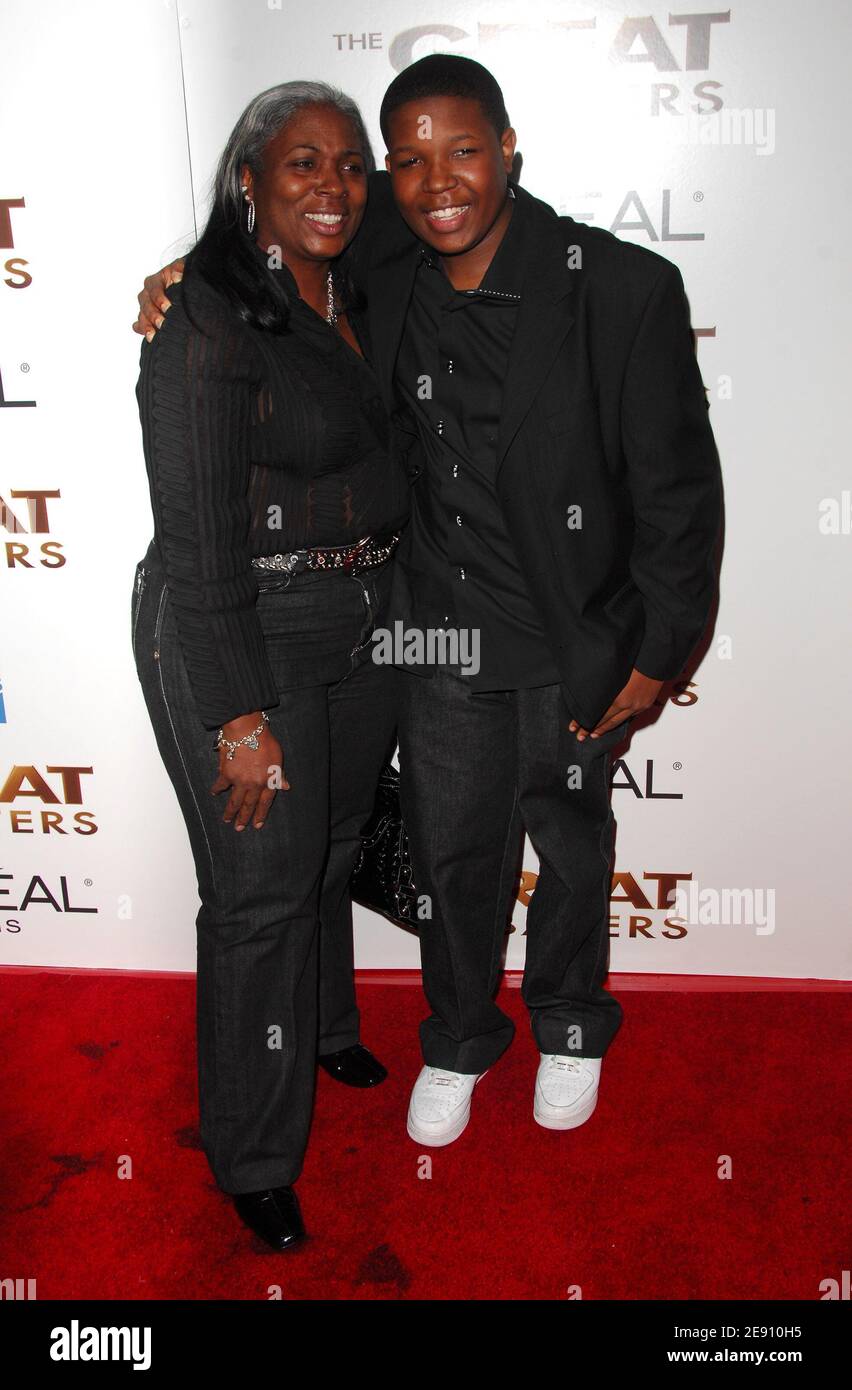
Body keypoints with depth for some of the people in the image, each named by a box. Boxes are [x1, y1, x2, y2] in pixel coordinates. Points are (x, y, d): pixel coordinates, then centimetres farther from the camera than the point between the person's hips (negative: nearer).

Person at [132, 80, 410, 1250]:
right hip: (239, 636, -7)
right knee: (265, 882, 2)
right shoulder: (210, 321, -17)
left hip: (361, 625, 8)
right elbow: (200, 541, -20)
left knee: (336, 841, 22)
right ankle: (254, 1154, 22)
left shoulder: (354, 297, 7)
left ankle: (323, 1024, 49)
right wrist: (243, 719, -19)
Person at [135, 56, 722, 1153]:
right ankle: (459, 1037, 44)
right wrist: (194, 274, -1)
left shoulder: (622, 288, -19)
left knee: (570, 846, 18)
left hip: (573, 638, -3)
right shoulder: (384, 266, -6)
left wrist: (659, 655, -10)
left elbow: (678, 489, -13)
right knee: (451, 850, 16)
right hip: (436, 626, 3)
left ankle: (569, 1024, 48)